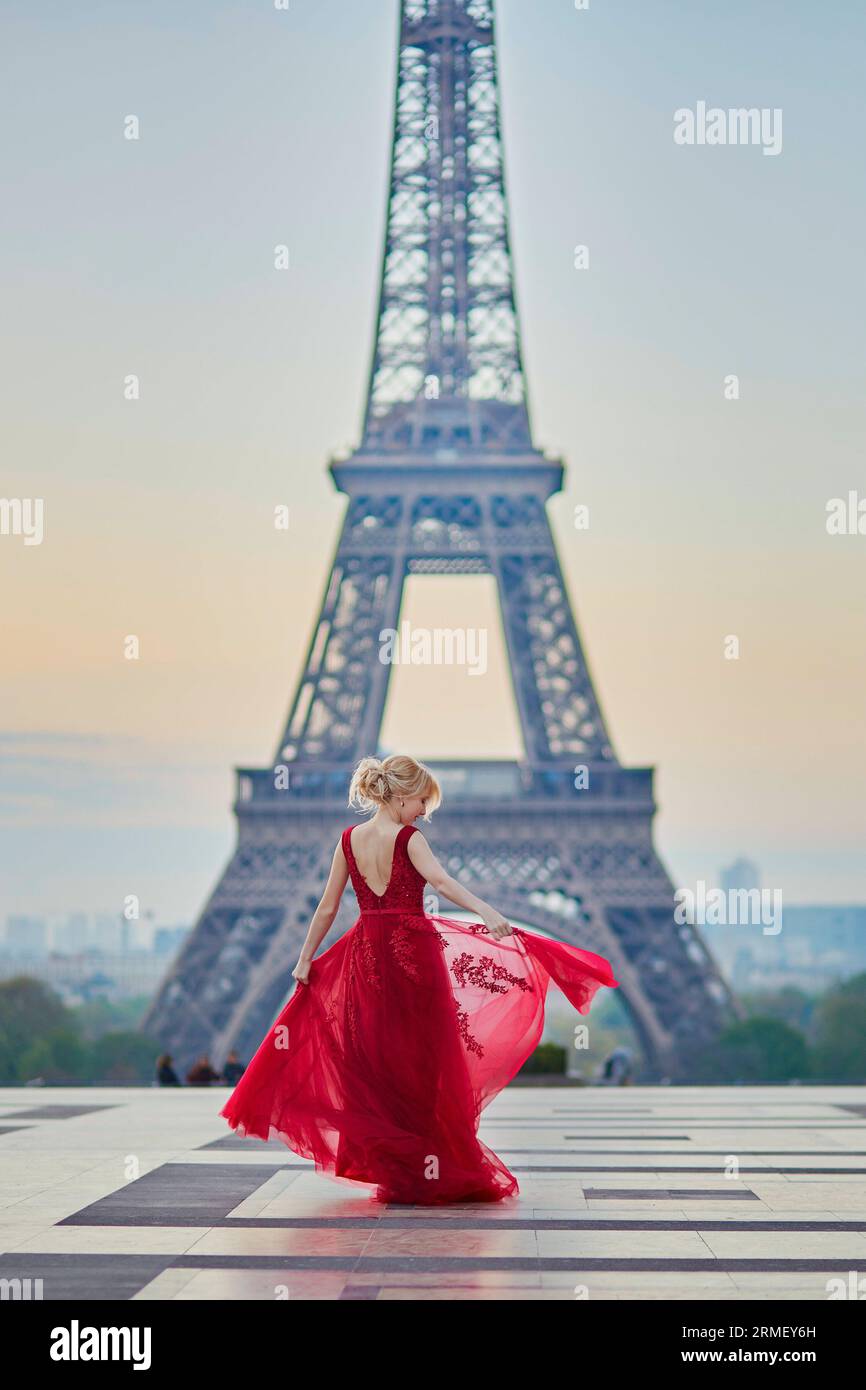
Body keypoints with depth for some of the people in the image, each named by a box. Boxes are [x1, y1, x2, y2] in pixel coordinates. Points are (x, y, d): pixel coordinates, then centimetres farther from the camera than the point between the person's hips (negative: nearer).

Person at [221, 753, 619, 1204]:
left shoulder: (349, 840, 5)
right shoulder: (408, 839, -11)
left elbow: (326, 909, 8)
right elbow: (441, 881, -29)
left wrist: (305, 961, 15)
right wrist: (487, 911, -40)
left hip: (366, 954, 5)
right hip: (413, 951, -5)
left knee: (379, 1062, 10)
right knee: (425, 1062, 4)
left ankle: (391, 1171, 13)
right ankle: (438, 1170, 10)